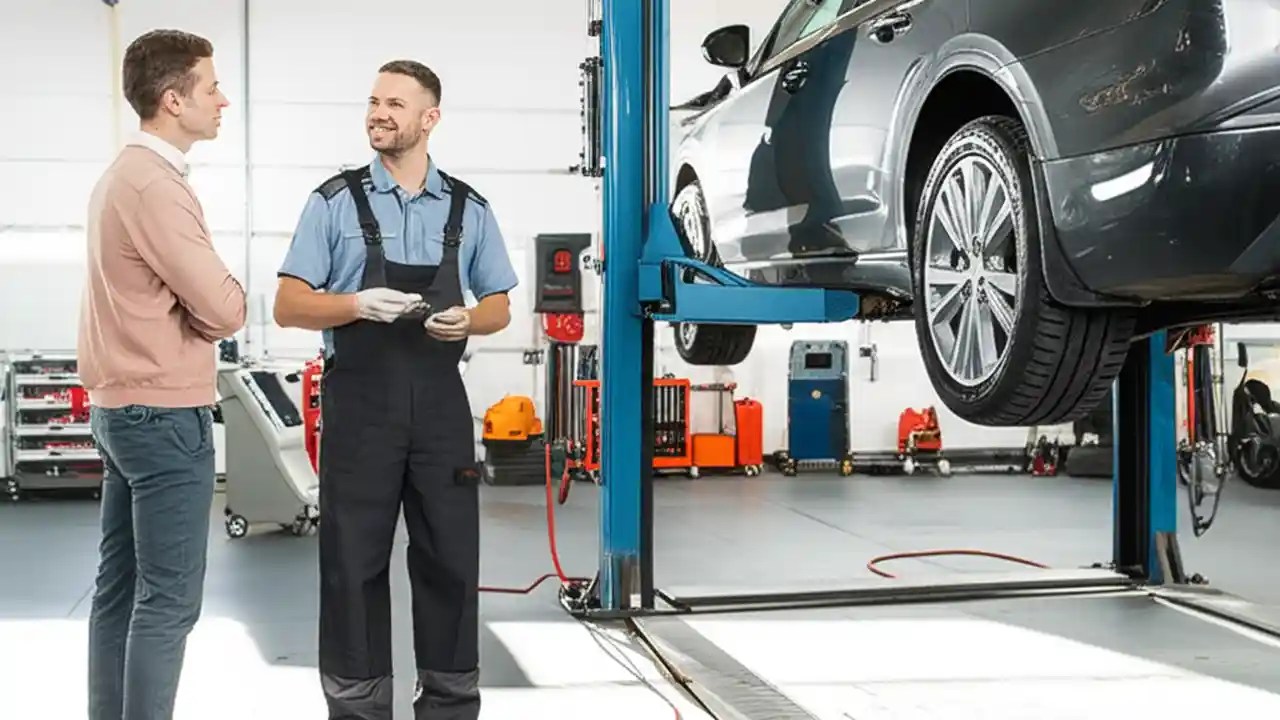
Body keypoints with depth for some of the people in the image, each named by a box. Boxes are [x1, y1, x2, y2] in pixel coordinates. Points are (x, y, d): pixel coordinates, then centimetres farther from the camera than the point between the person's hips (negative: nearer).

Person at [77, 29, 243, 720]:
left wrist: (200, 297, 0)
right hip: (164, 414, -10)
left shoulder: (123, 172, 13)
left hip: (121, 405, 10)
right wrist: (222, 295, -1)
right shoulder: (154, 184, -19)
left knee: (120, 585, 13)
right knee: (168, 598, -4)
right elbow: (225, 309, -20)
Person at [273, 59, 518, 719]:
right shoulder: (335, 202, 1)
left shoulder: (469, 209, 8)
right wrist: (358, 304, -18)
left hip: (440, 403, 2)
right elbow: (289, 306, 0)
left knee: (450, 560, 6)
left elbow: (499, 307, 13)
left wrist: (467, 320, -10)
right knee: (354, 563, 3)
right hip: (359, 403, -2)